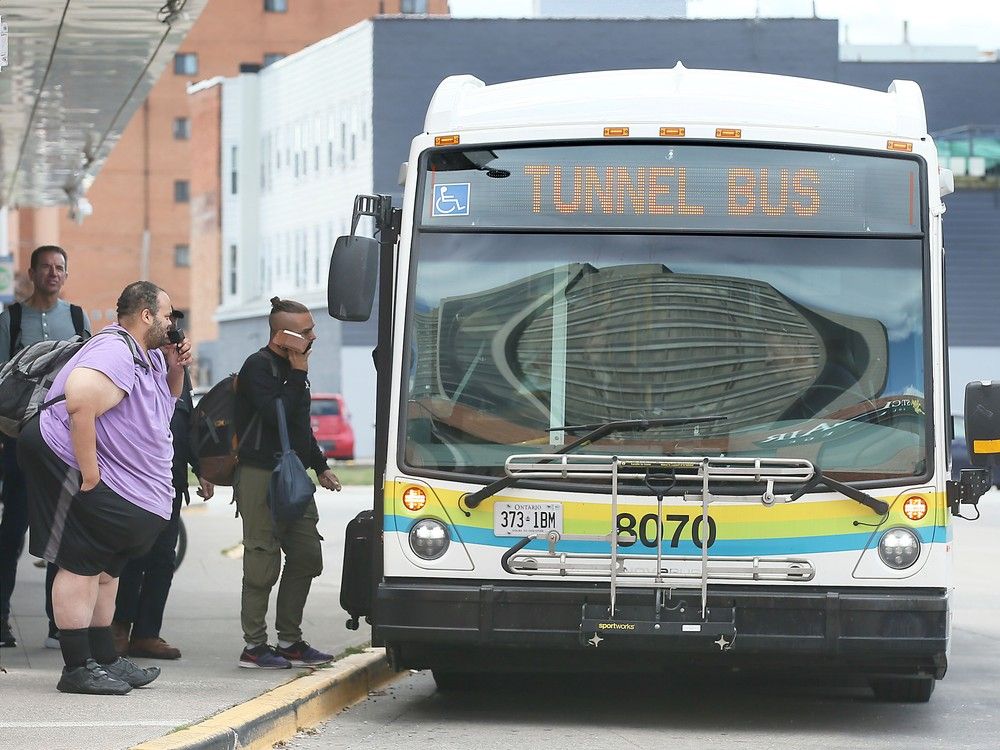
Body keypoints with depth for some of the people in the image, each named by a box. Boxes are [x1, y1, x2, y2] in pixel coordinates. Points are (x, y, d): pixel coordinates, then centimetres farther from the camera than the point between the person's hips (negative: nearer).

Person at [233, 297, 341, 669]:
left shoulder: (289, 367, 18)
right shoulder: (258, 367, -10)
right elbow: (277, 415, -23)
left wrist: (320, 466, 27)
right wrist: (298, 374, -16)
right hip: (260, 475, -9)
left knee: (306, 556, 8)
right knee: (263, 561, -8)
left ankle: (289, 641, 16)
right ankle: (254, 646, -3)